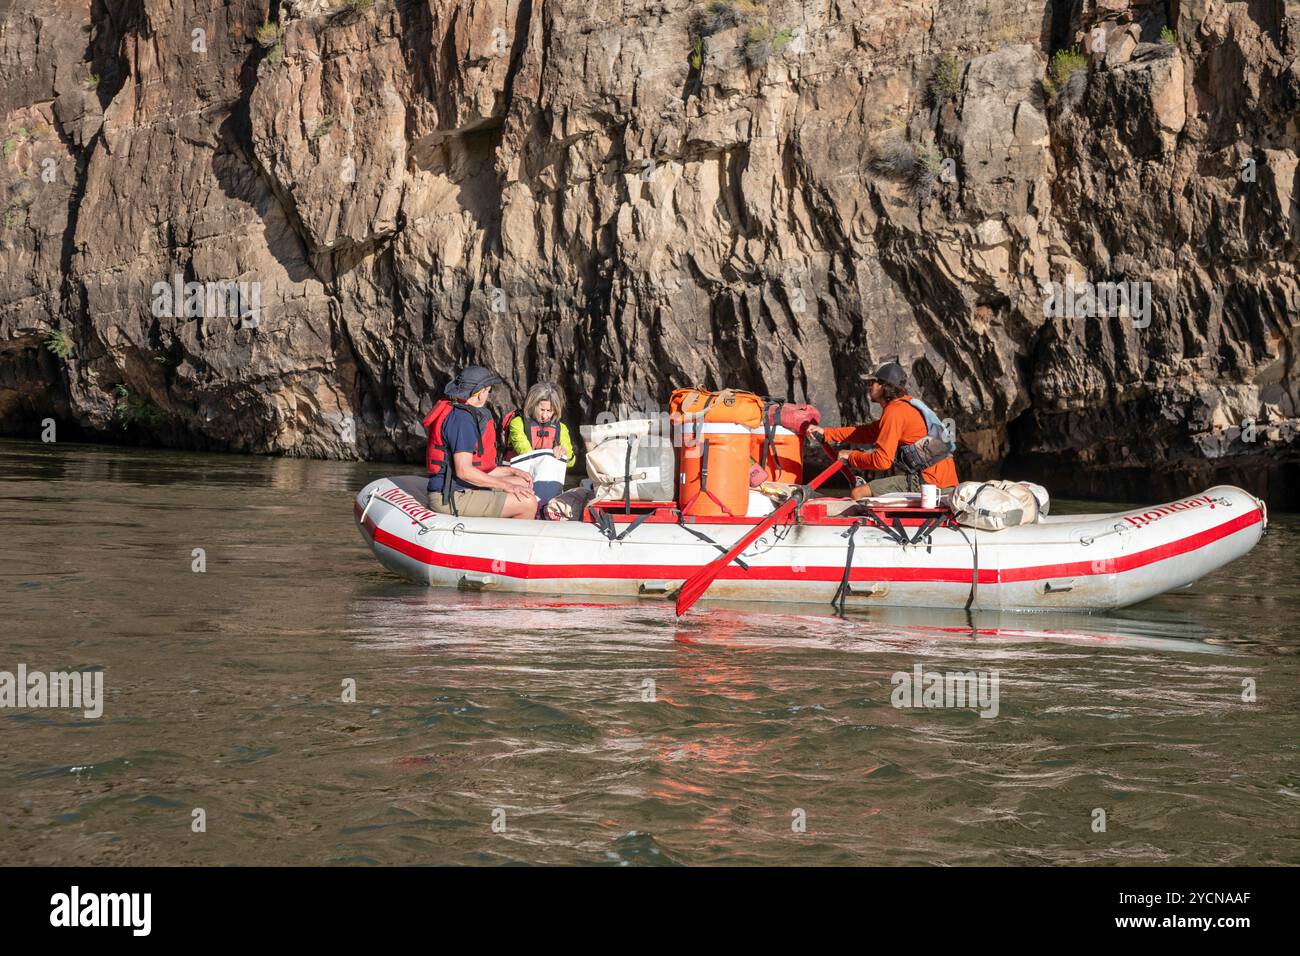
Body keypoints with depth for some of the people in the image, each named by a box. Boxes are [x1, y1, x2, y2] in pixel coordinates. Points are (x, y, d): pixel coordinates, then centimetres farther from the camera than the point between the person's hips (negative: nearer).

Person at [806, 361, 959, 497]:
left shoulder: (894, 411, -12)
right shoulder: (906, 405, 19)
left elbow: (882, 460, -17)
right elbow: (866, 432, 23)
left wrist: (850, 457, 0)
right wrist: (825, 433, 19)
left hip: (929, 481, -10)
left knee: (859, 493, -10)